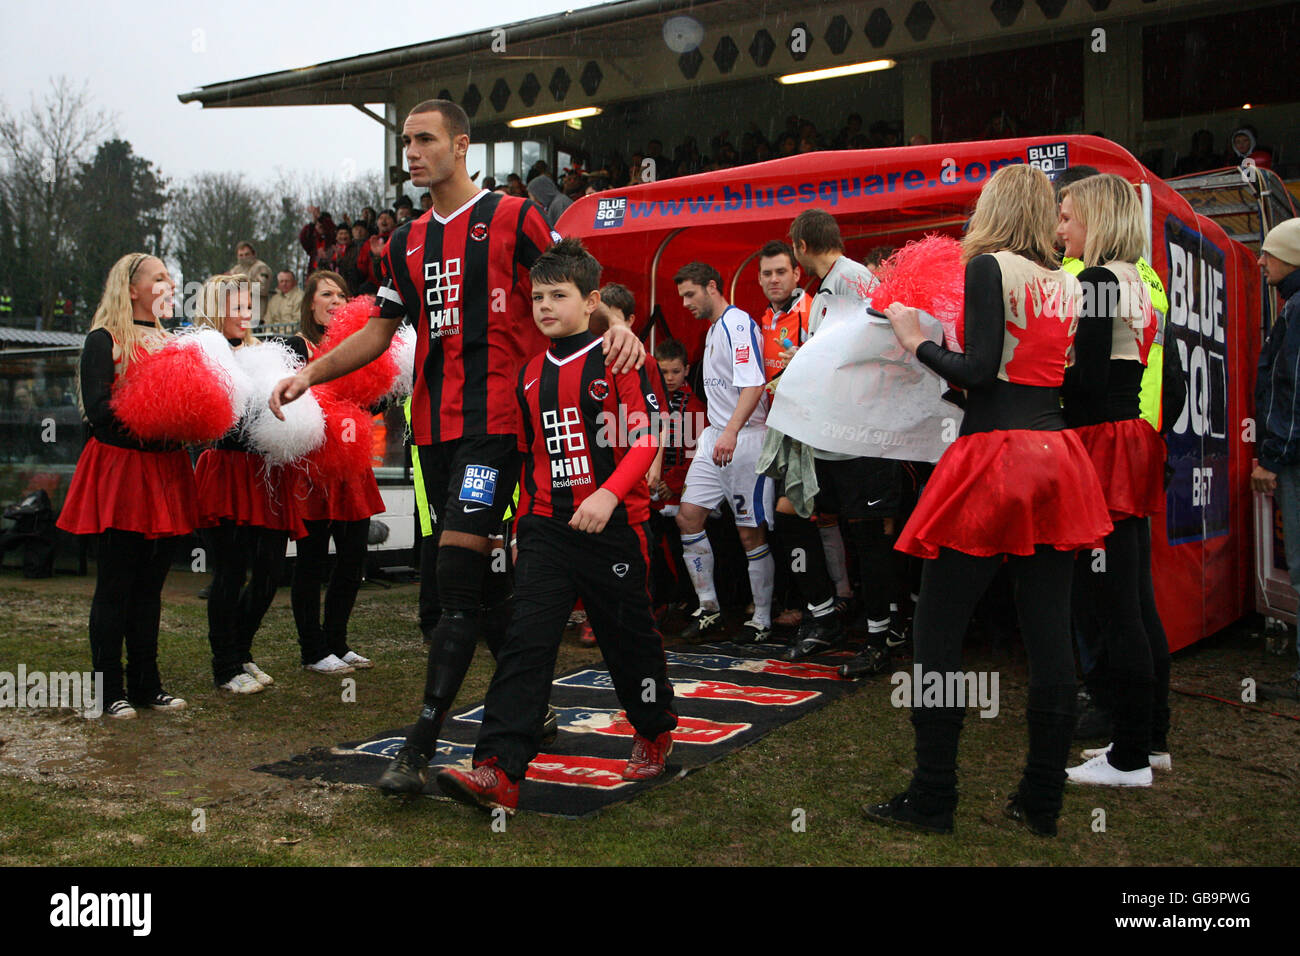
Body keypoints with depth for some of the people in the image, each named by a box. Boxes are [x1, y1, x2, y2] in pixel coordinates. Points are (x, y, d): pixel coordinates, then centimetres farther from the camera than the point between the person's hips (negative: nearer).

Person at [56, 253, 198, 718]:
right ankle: (110, 689, 8)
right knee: (115, 587, 0)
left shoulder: (170, 341, 18)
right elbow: (97, 409, -14)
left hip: (165, 471, 6)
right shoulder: (104, 340, -3)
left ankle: (146, 684, 19)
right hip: (119, 468, -6)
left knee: (150, 586, 11)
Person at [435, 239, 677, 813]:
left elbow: (648, 437, -11)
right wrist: (521, 526, 20)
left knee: (629, 636, 10)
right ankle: (498, 771, -12)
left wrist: (608, 494, -24)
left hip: (613, 524, -4)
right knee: (525, 641, -7)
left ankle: (654, 734, 35)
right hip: (547, 527, 4)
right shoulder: (530, 374, 13)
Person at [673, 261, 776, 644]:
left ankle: (762, 620, 8)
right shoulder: (712, 331, 19)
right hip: (715, 438, 9)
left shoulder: (739, 323, -11)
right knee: (688, 517, 3)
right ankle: (708, 608, 12)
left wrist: (731, 431, -33)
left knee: (750, 532, -3)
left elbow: (754, 386, -22)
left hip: (745, 437, -9)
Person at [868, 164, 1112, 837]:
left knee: (935, 634, 2)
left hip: (994, 458, -7)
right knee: (1049, 635, 7)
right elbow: (1060, 372, 18)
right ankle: (1042, 802, 15)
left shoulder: (989, 265, -4)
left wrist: (917, 342, 2)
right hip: (1056, 456, 7)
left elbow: (980, 370, -13)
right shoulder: (1067, 284, 15)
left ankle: (932, 800, 6)